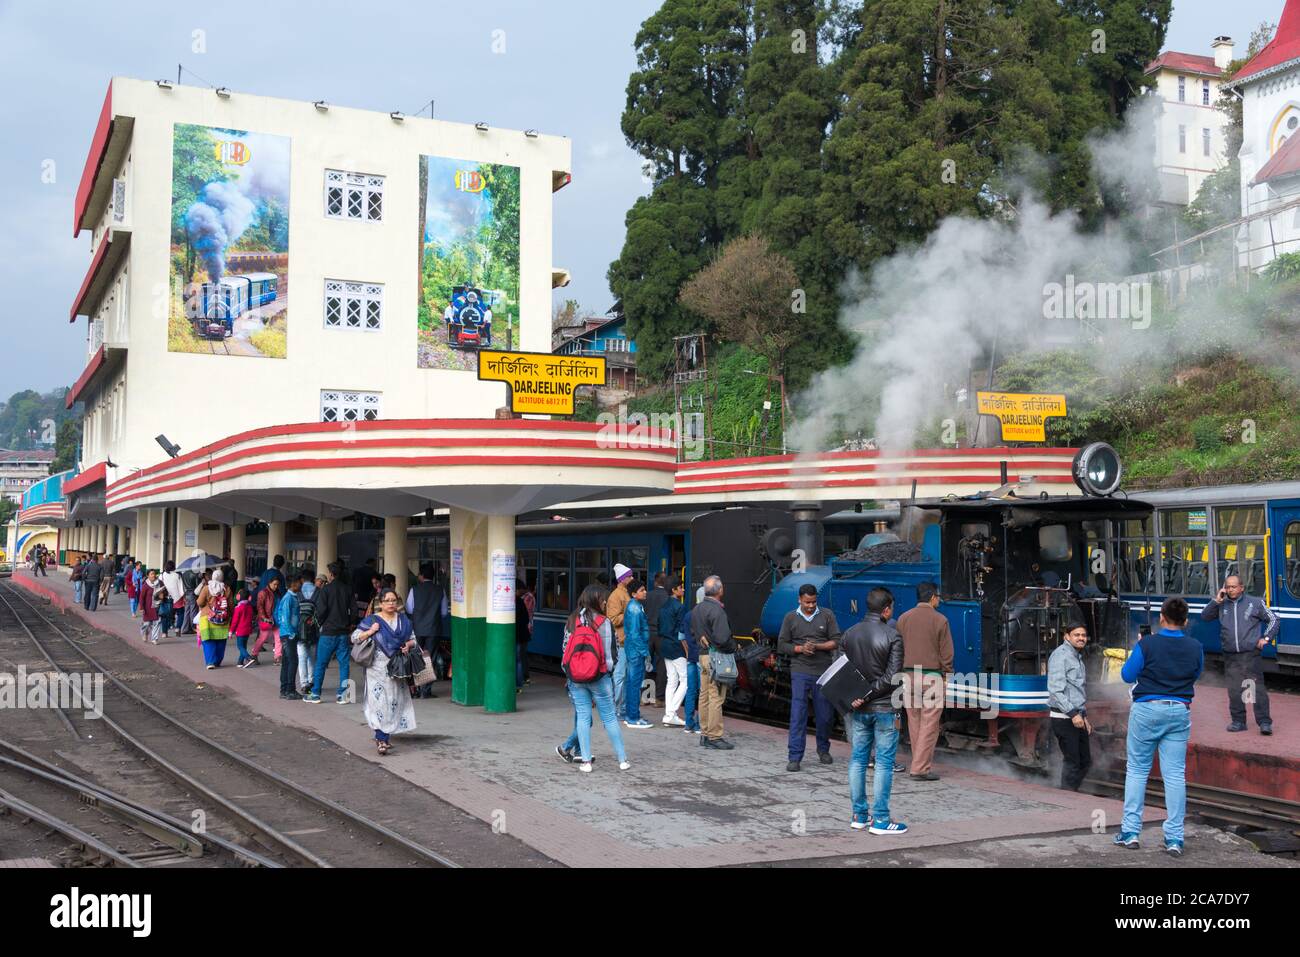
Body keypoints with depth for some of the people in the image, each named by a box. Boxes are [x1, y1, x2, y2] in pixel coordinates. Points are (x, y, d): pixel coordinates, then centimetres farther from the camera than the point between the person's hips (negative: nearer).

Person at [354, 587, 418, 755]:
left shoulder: (403, 620, 9)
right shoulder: (372, 620, 0)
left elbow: (413, 639, 15)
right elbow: (354, 637, 1)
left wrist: (408, 645, -7)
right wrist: (370, 632, -14)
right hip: (378, 669, -4)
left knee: (395, 701, 7)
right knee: (379, 701, -11)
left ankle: (385, 735, 22)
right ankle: (382, 740, -12)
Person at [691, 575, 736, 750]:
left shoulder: (696, 609, 9)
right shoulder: (717, 610, -19)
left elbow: (693, 631, 19)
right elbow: (722, 638, -23)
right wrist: (733, 646, -6)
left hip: (703, 655, 9)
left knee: (704, 695, 13)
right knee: (716, 697, -4)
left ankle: (705, 734, 20)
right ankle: (714, 736, -2)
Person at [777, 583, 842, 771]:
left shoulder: (827, 615, 5)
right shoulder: (790, 618, 6)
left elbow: (836, 642, 1)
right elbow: (781, 645, 7)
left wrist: (817, 646, -14)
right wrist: (800, 648, -11)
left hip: (824, 672, 1)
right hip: (800, 672, -1)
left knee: (826, 715, 8)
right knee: (798, 714, -7)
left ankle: (823, 749, 32)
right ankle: (795, 757, -3)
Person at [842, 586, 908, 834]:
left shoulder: (850, 634, 3)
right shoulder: (892, 636, -12)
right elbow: (891, 677, -17)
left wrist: (859, 697, 11)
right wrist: (867, 696, -13)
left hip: (858, 709, 5)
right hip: (884, 708, -5)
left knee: (857, 759, 12)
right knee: (884, 762, 2)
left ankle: (859, 816, 18)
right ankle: (880, 820, 4)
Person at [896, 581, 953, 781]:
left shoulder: (903, 619, 5)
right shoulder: (939, 620, -7)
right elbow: (946, 653, -4)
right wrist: (947, 675, 7)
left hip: (909, 676, 5)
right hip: (932, 677, -5)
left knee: (914, 724, 12)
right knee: (929, 725, -1)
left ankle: (922, 763, 20)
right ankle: (920, 769, -4)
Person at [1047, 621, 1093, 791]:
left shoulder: (1078, 657, 18)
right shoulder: (1060, 656, -12)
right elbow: (1055, 690, -19)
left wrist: (1084, 717, 23)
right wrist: (1073, 713, -23)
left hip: (1077, 717, 9)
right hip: (1064, 718, -9)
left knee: (1085, 761, 13)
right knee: (1072, 762, -5)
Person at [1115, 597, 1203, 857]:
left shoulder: (1146, 644, -12)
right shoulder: (1195, 648, -1)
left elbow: (1127, 675, -2)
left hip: (1147, 710, -3)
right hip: (1180, 711, 3)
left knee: (1137, 770, 8)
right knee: (1175, 774, 5)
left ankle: (1130, 832, 8)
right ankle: (1175, 838, 5)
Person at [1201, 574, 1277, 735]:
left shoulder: (1255, 603, 4)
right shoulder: (1222, 605, 10)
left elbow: (1274, 620, 11)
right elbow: (1205, 617, 3)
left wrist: (1266, 638, 2)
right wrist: (1216, 601, -5)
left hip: (1251, 654, -3)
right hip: (1231, 656, 3)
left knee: (1257, 688, -8)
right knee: (1234, 690, 5)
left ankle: (1265, 722, -4)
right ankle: (1238, 721, 14)